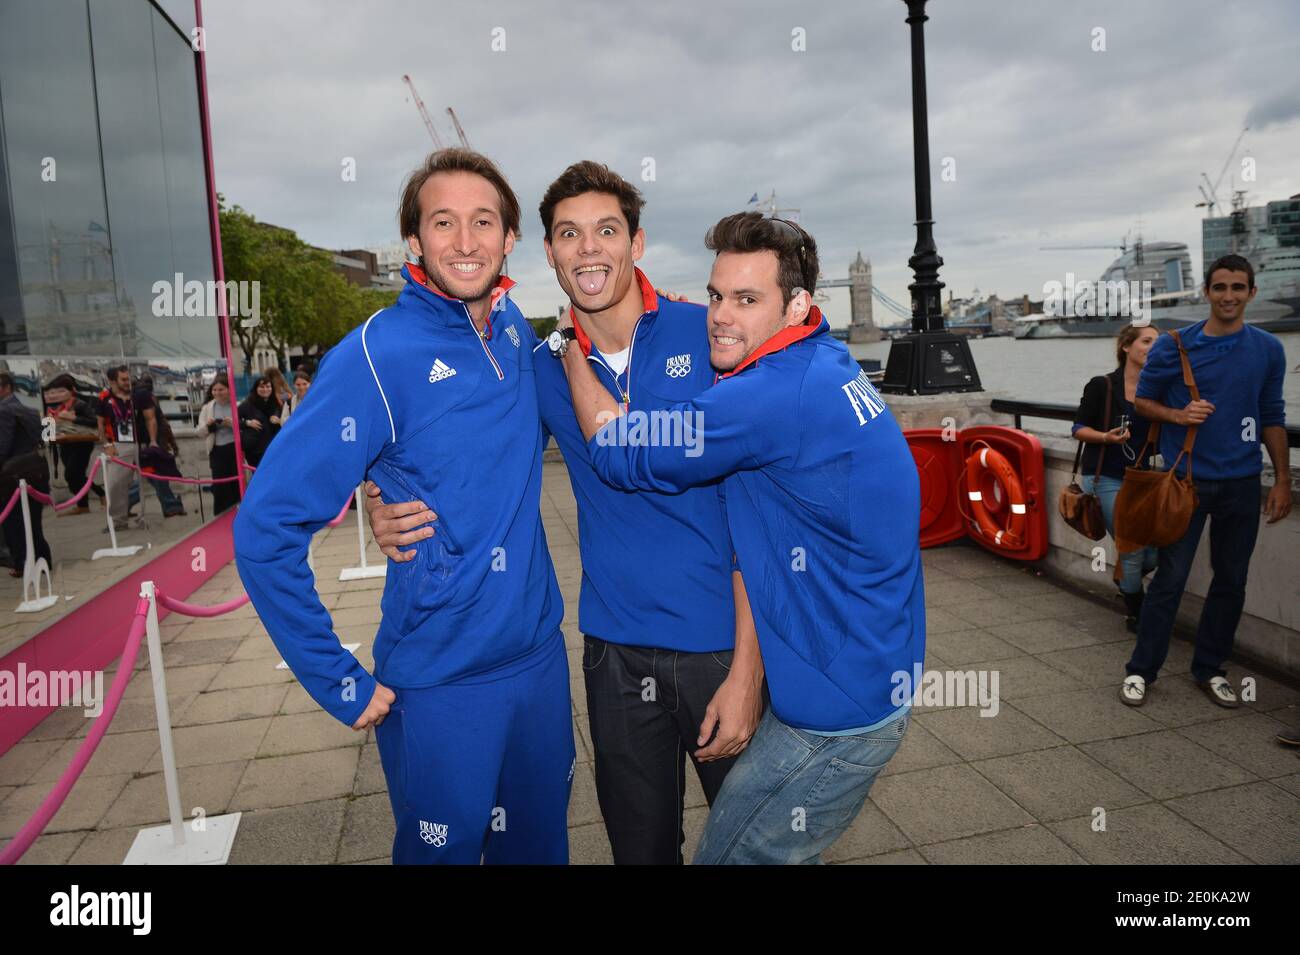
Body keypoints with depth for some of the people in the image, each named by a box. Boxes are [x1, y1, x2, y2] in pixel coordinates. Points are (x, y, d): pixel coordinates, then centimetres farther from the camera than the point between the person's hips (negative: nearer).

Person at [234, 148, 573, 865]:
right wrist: (342, 685, -15)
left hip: (541, 658, 6)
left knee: (540, 843, 24)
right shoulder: (376, 356, -19)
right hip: (439, 688, -5)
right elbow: (266, 531, -18)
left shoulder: (514, 329, 0)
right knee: (445, 851, 17)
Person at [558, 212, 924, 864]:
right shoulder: (828, 362, 4)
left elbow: (622, 454, -19)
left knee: (730, 855, 8)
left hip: (838, 710, -10)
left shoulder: (778, 394, -27)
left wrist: (574, 352, -4)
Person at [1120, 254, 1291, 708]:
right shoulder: (1173, 347, -4)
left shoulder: (1268, 350, 4)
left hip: (1242, 482, 3)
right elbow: (1143, 399, 5)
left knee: (1231, 580, 10)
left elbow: (1272, 418, 9)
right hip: (1186, 479, -3)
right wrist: (1178, 415, -15)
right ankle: (1141, 670, 10)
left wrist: (1282, 480, 6)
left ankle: (1209, 669, 25)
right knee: (1170, 577, -1)